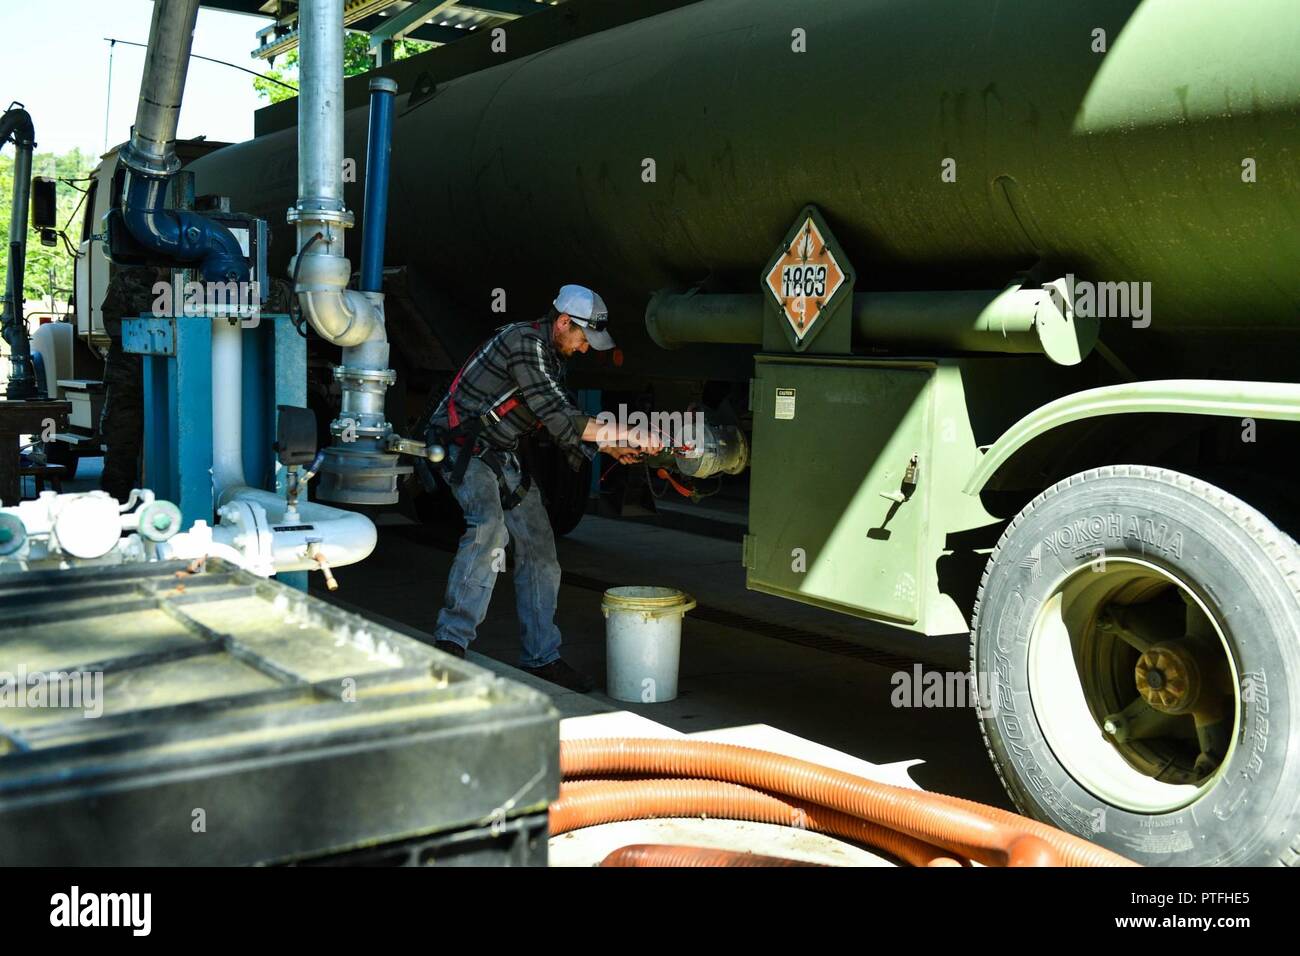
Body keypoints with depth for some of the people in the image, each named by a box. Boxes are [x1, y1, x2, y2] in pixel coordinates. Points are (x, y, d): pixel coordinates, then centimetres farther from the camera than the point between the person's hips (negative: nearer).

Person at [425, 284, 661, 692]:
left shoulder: (552, 356, 13)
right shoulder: (522, 341, -19)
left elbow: (562, 427, 17)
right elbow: (557, 416, -26)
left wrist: (609, 448, 4)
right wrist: (627, 433, -23)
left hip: (499, 454, 10)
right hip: (463, 444, -10)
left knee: (537, 544, 7)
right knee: (489, 527, -31)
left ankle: (541, 656, 14)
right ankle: (451, 643, -30)